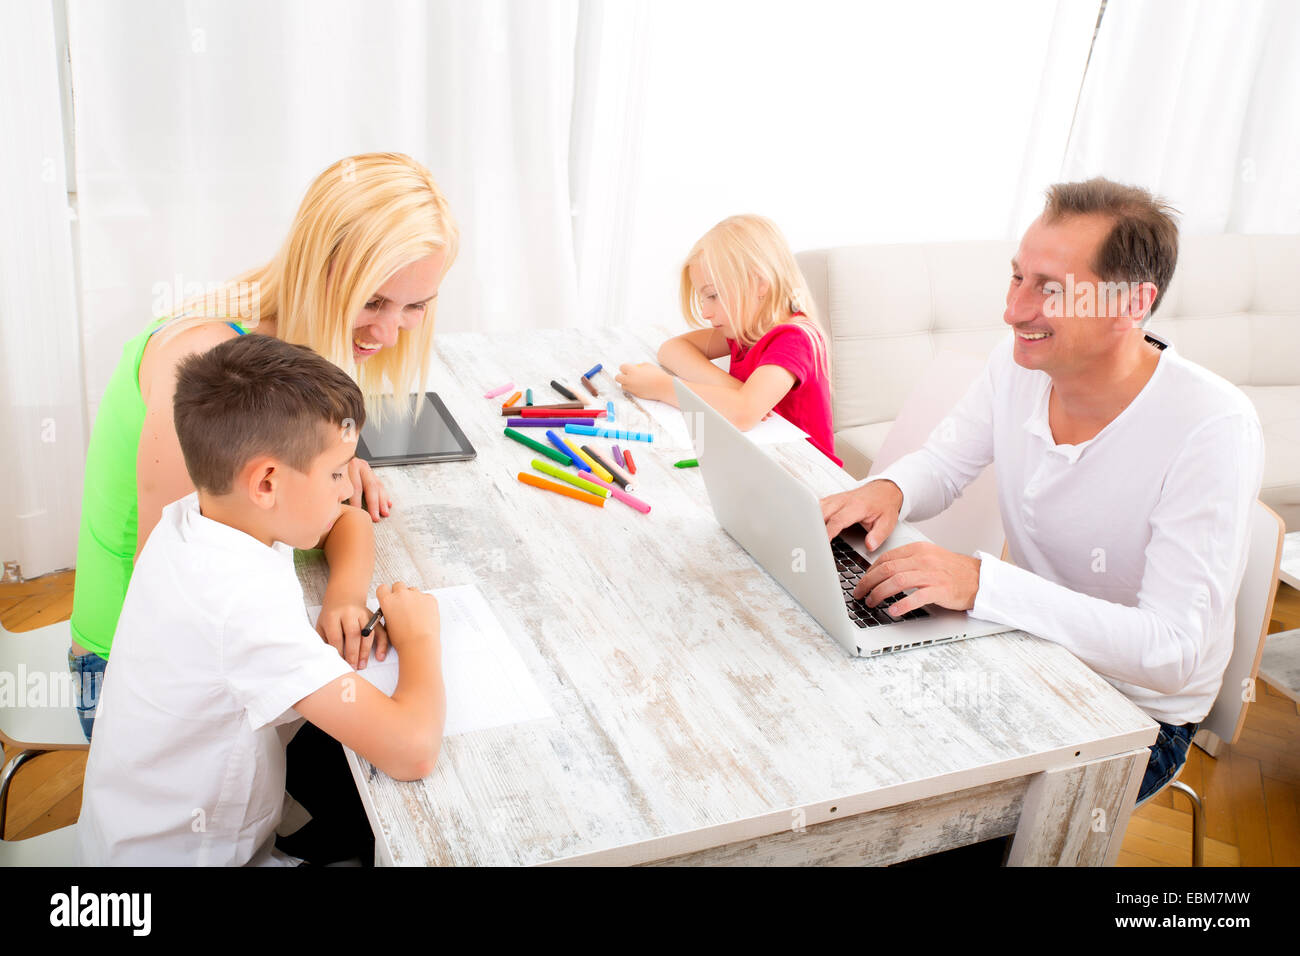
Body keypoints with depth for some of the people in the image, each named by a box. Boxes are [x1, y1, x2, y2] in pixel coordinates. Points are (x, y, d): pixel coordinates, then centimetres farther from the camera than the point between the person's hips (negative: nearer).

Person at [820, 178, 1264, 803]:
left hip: (1140, 708, -5)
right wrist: (889, 490, -18)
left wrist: (982, 582, -40)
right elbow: (943, 465, 7)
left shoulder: (1214, 430, -27)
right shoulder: (1017, 364, -9)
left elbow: (1172, 652, -31)